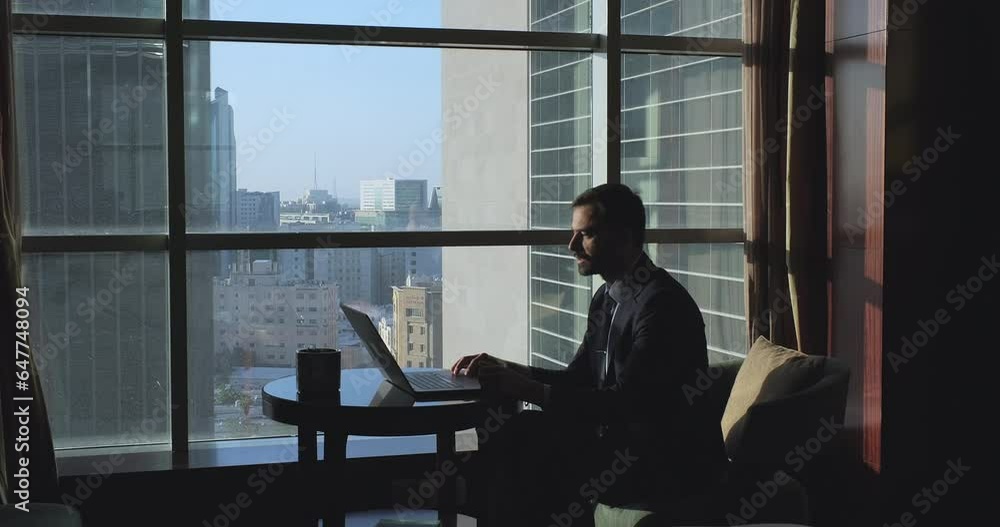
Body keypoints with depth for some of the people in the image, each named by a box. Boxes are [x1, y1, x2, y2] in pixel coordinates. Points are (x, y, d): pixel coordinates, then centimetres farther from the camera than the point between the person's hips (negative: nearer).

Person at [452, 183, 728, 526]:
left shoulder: (661, 302, -19)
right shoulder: (606, 298, 11)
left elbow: (624, 402, -26)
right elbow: (578, 379, 13)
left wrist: (523, 388, -28)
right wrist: (504, 369, -2)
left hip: (675, 463, -8)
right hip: (627, 442, 9)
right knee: (519, 434, -7)